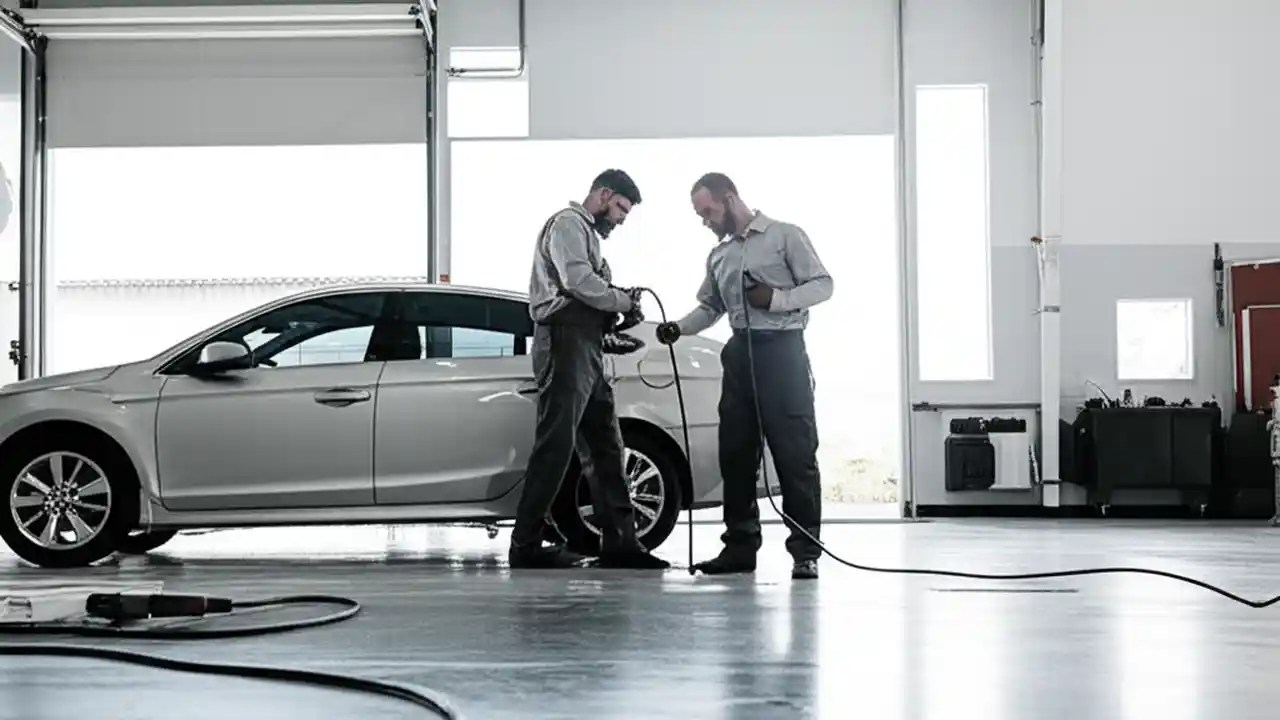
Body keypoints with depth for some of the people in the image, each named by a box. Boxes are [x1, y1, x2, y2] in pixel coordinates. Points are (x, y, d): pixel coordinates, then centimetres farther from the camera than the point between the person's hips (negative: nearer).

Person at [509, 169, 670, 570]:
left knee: (604, 446, 8)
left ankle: (619, 541, 9)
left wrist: (616, 316, 6)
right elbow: (576, 279, -17)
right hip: (564, 342, -11)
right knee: (556, 443, -12)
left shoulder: (588, 234, 30)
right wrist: (622, 301, -5)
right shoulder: (568, 223, -1)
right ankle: (526, 544, -11)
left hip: (586, 349, 11)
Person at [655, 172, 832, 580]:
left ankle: (806, 551, -6)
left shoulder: (785, 236, -1)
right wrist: (680, 328, 1)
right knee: (735, 453, 4)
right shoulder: (718, 255, 17)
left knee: (794, 451, -8)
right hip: (739, 352, 6)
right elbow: (710, 307, 19)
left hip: (782, 348, -6)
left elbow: (822, 284, -5)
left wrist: (777, 298, -18)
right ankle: (740, 545, 11)